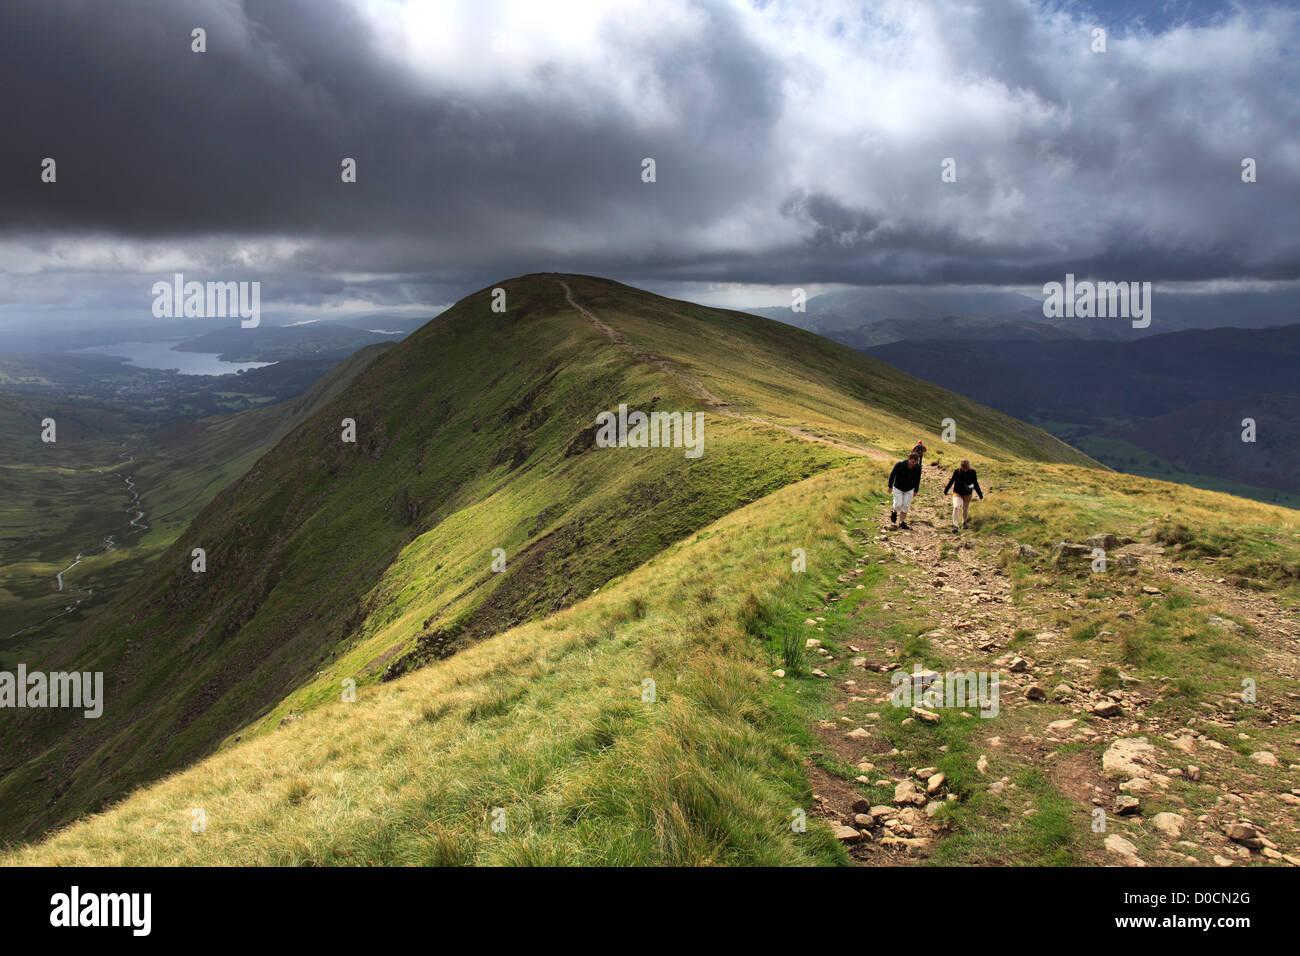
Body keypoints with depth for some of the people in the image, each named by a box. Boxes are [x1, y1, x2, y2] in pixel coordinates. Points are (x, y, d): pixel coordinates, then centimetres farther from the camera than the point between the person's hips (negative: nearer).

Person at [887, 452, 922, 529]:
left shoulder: (918, 467, -16)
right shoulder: (900, 465, -25)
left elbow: (917, 479, 1)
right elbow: (892, 475, -11)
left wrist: (915, 491, 7)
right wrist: (890, 486, -4)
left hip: (909, 489, 2)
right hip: (898, 488, -2)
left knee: (906, 506, 1)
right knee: (898, 505, -7)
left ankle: (902, 522, 16)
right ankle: (894, 512, 28)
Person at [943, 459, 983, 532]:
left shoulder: (972, 472, -11)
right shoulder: (957, 472, -15)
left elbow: (976, 484, -1)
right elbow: (951, 481, -1)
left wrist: (980, 495, 1)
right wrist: (946, 490, 7)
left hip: (967, 494, 2)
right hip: (957, 493, -2)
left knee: (965, 509, 14)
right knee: (956, 507, -21)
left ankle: (964, 522, 42)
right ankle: (955, 525, -17)